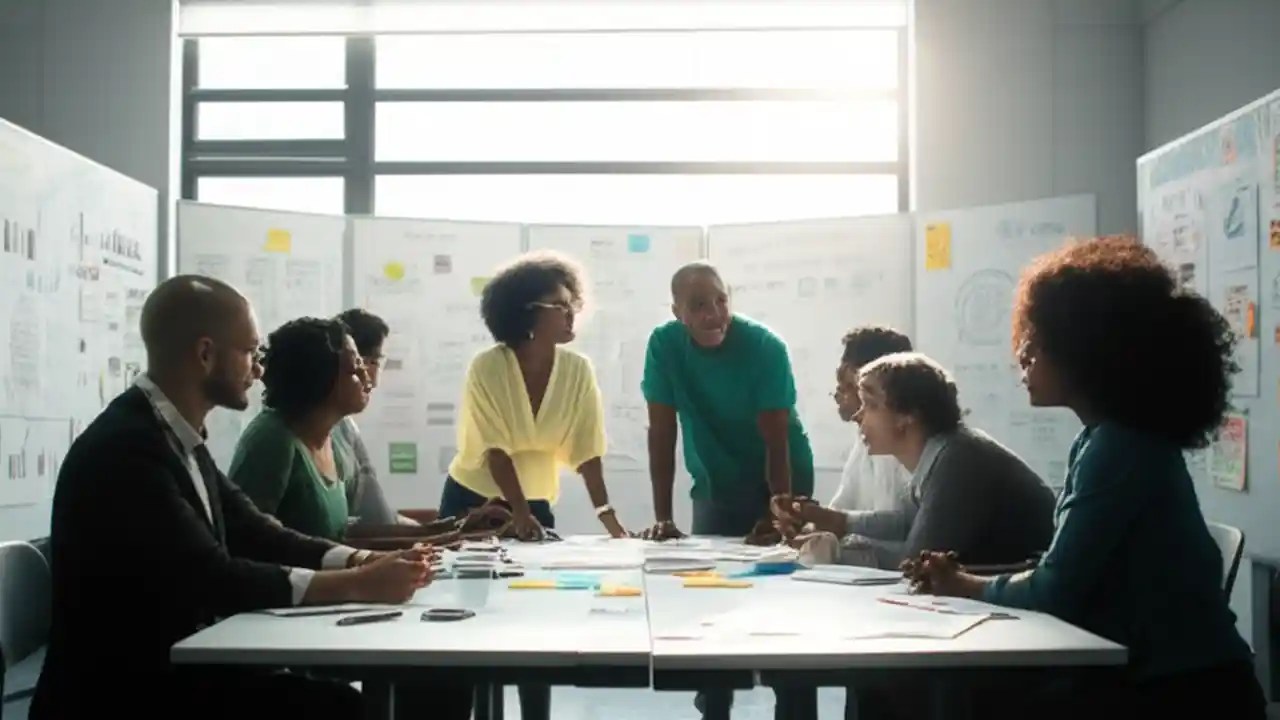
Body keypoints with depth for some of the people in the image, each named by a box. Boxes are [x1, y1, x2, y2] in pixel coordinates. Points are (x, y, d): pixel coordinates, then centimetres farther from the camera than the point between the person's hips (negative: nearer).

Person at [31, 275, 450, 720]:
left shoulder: (178, 437, 9)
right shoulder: (125, 446, -20)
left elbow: (251, 532, 8)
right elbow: (208, 578, -24)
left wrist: (362, 562, -7)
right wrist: (357, 584, -21)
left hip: (172, 670, 8)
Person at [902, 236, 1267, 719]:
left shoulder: (1121, 448, -20)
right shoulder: (1106, 440, 9)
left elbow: (1055, 590, -18)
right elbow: (1067, 575, 10)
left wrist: (966, 586, -2)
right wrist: (964, 578, -1)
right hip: (1147, 679, 8)